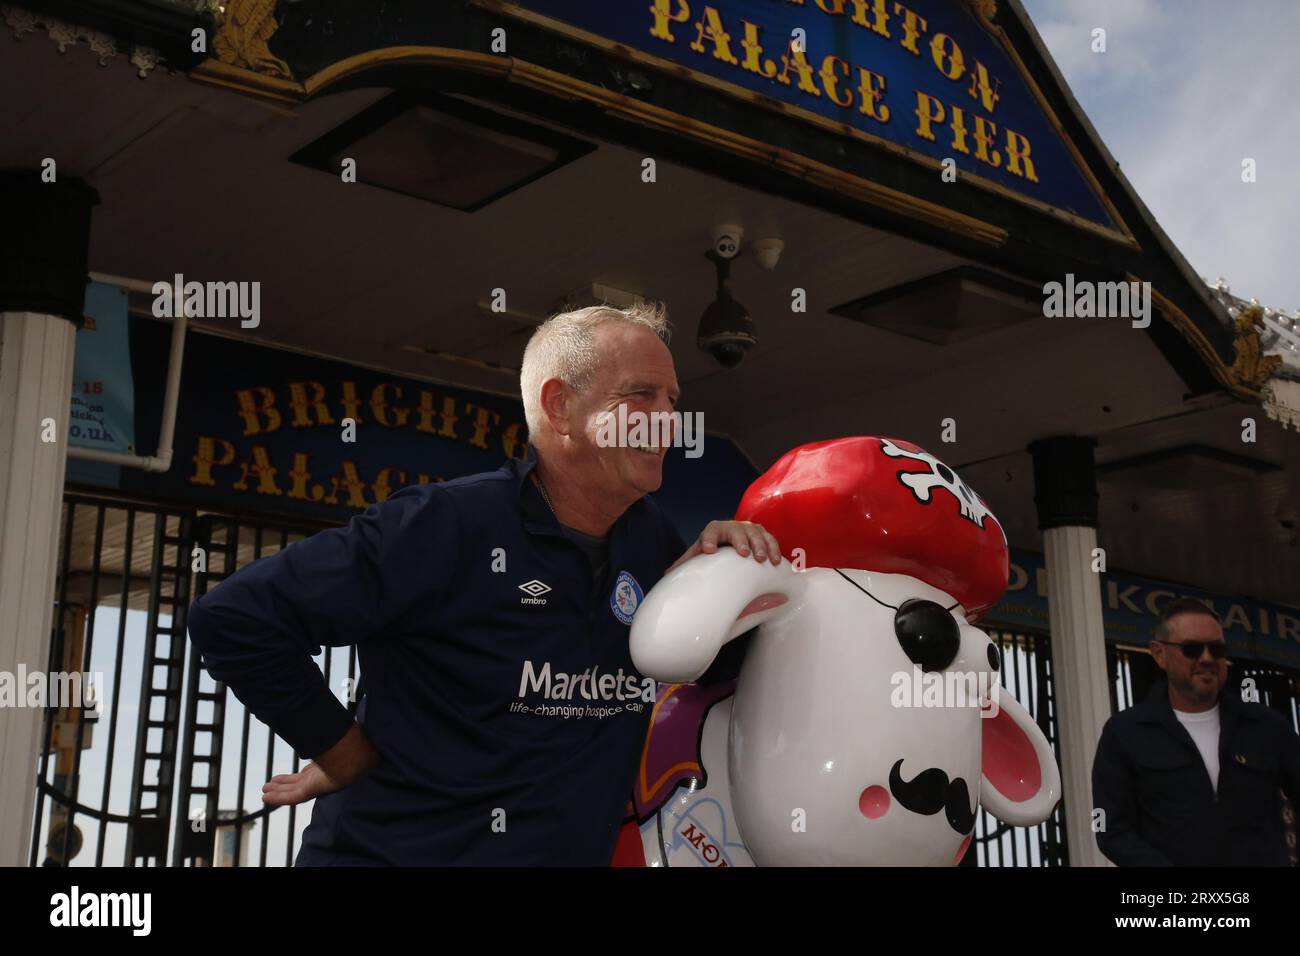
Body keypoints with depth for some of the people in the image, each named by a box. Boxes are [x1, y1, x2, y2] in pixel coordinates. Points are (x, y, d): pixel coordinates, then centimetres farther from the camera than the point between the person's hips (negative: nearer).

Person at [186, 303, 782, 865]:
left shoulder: (650, 537, 2)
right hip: (393, 848, -6)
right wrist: (345, 749, -12)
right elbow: (235, 618, -19)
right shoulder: (452, 524, -18)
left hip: (574, 851, 6)